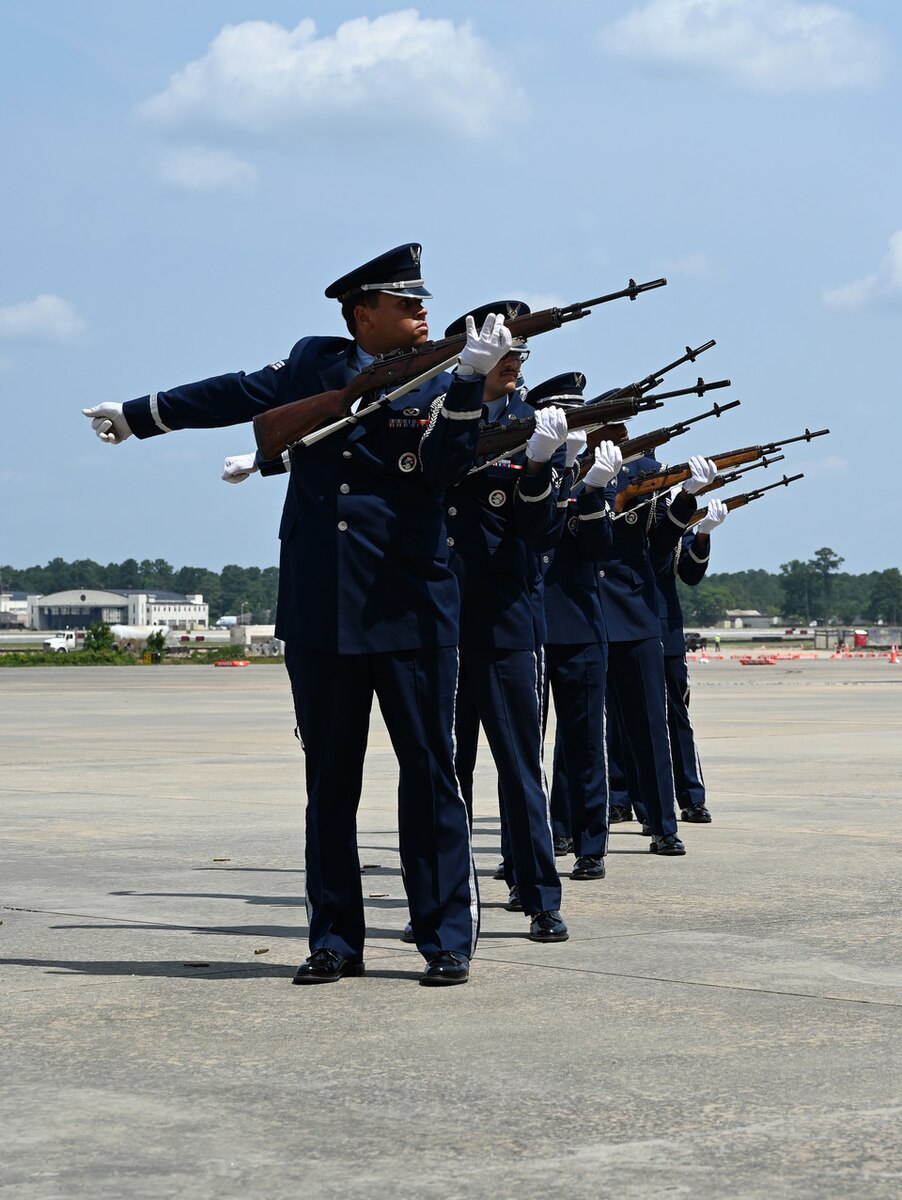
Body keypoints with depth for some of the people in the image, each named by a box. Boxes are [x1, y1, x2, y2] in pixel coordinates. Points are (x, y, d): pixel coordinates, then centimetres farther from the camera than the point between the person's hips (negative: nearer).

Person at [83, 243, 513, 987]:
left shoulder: (440, 389, 2)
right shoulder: (314, 366, 9)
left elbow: (444, 469, -15)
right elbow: (236, 396, 22)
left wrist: (472, 383, -28)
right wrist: (136, 416, 31)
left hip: (410, 612, -3)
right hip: (320, 615, 3)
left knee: (430, 771, -4)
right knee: (329, 777, 7)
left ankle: (448, 939, 3)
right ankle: (335, 941, 15)